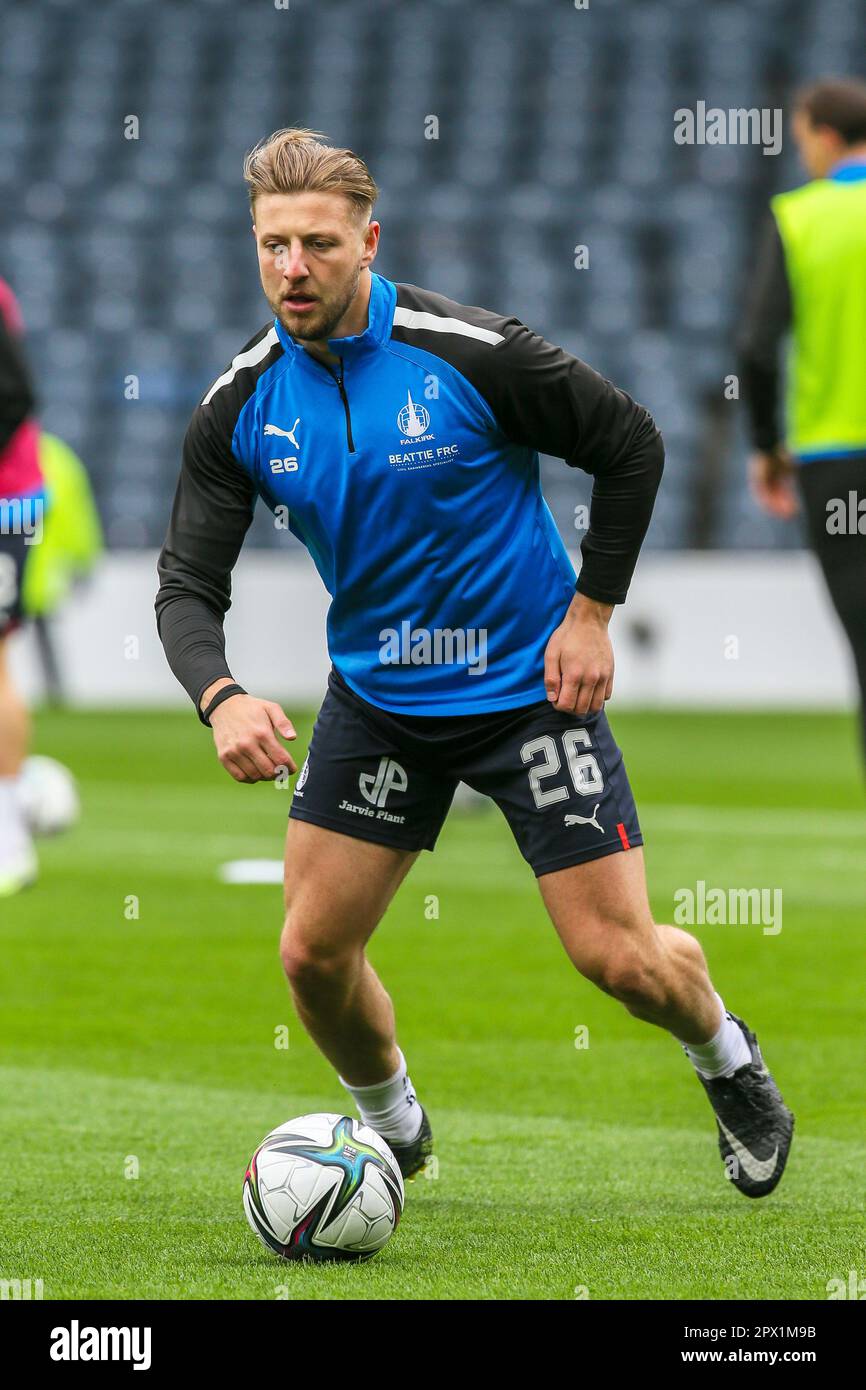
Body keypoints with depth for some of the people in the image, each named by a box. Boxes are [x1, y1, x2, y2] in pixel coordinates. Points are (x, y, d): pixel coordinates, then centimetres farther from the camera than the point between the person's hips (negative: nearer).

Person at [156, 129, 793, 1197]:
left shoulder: (471, 353, -20)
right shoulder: (239, 406, -9)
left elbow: (630, 445, -7)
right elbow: (189, 585, -9)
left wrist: (591, 610, -9)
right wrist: (220, 697, -29)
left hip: (529, 683, -4)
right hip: (375, 695, 4)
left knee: (619, 956, -7)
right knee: (314, 951, -3)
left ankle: (727, 1059, 28)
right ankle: (395, 1132, 28)